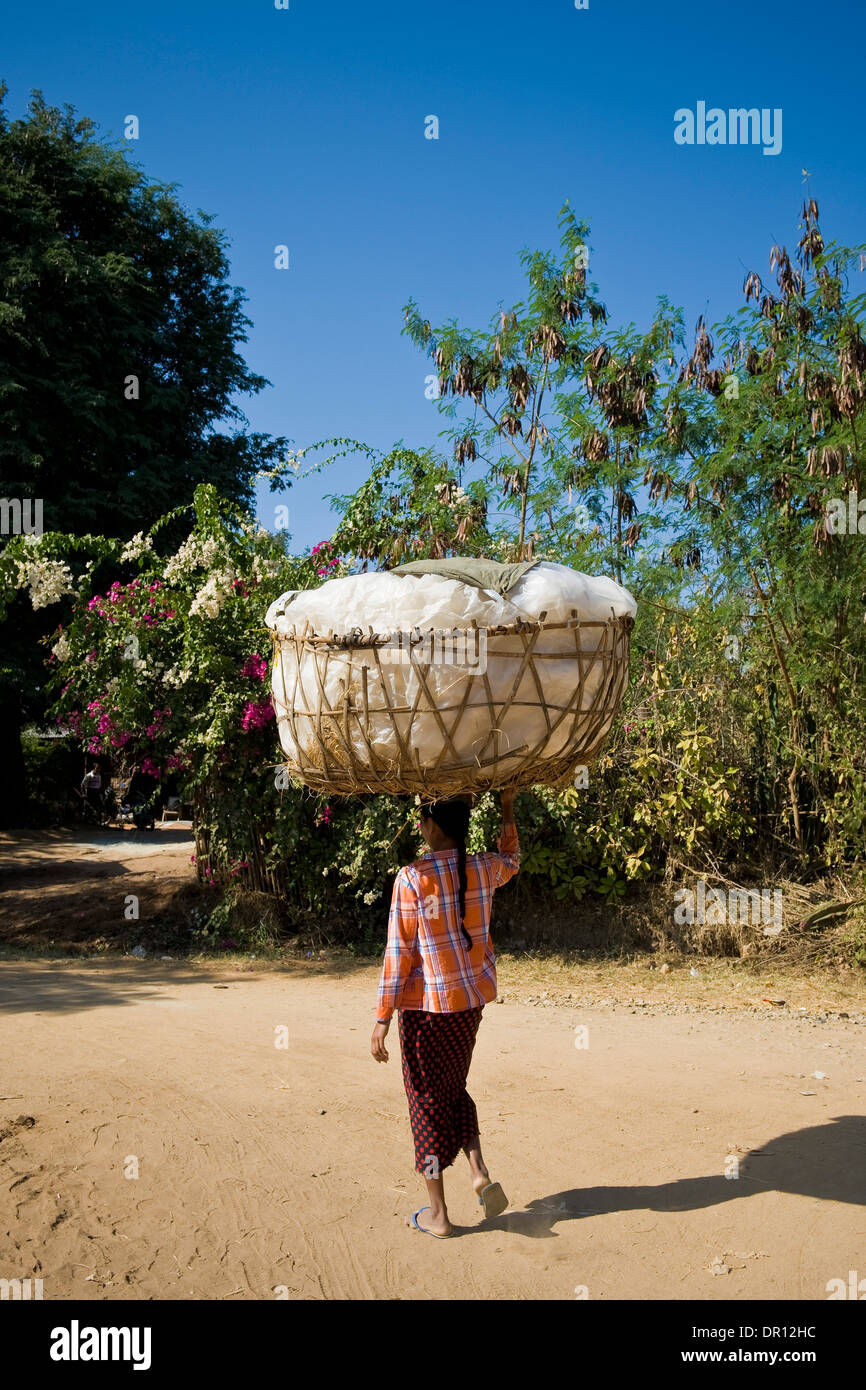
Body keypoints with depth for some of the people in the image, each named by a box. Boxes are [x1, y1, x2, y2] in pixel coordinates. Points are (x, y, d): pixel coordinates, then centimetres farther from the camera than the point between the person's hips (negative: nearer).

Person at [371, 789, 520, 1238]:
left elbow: (399, 953, -15)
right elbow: (511, 859, 24)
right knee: (454, 1088, 24)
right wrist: (507, 808, 30)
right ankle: (479, 1172, 7)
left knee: (428, 1100, 8)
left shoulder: (412, 878, -17)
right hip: (470, 1000, 5)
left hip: (427, 1005, -5)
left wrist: (381, 1020, -10)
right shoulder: (482, 869, -2)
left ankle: (437, 1213, 18)